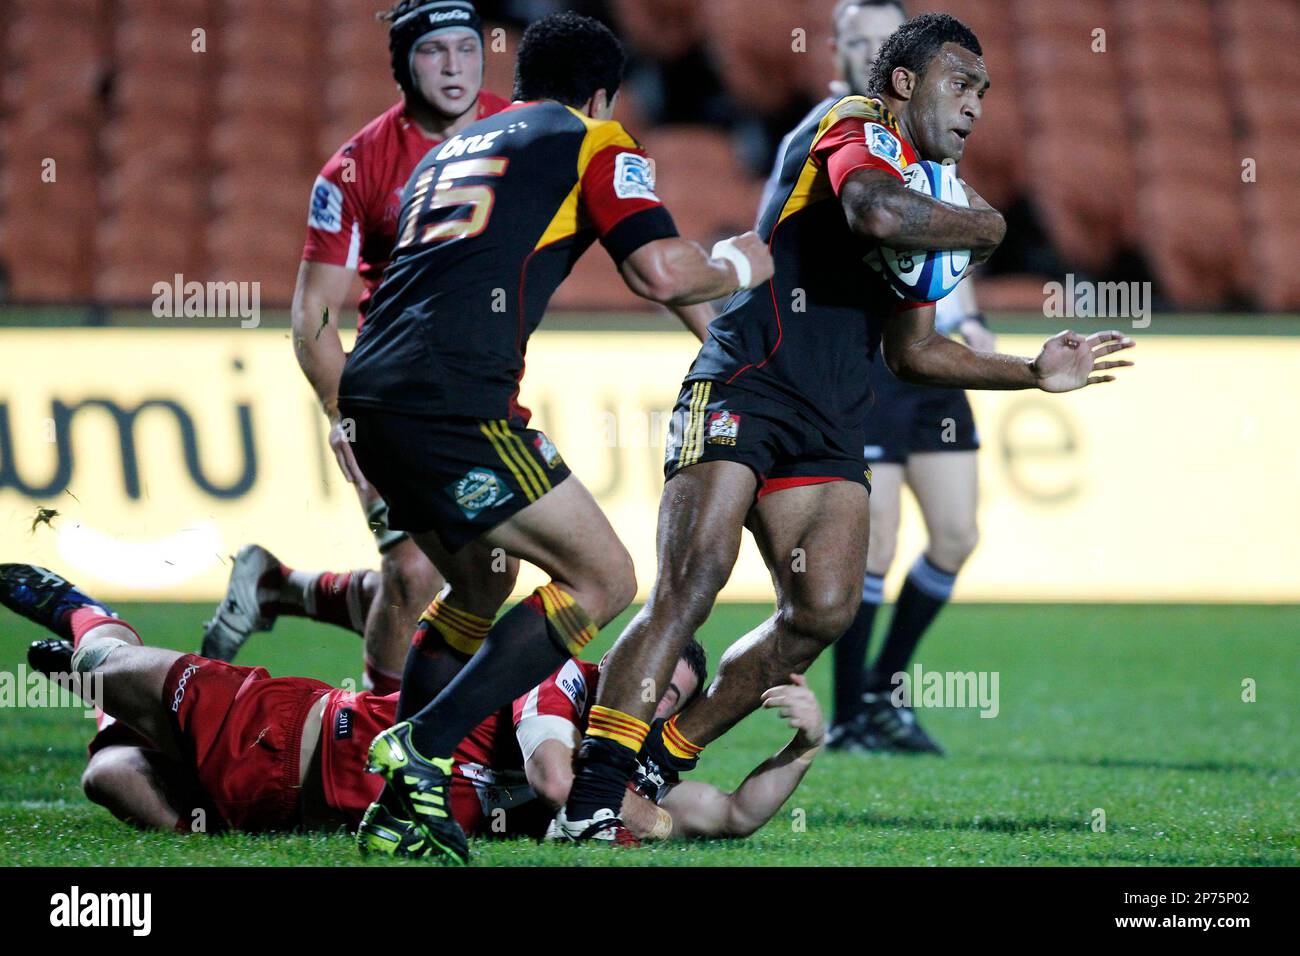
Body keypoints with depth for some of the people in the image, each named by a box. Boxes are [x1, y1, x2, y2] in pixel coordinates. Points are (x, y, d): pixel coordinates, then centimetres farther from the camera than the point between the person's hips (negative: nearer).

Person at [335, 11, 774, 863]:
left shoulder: (453, 147, 31)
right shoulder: (596, 145, 9)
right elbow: (663, 272, -5)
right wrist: (737, 267, 17)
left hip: (370, 392, 8)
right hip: (452, 399, -8)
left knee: (479, 584, 27)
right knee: (603, 581, -1)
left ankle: (397, 806, 19)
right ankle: (421, 751, -11)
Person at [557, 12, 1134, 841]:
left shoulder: (930, 195, 26)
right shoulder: (858, 128, -3)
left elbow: (912, 352, 32)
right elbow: (873, 212, -28)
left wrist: (1033, 372, 25)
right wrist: (987, 227, -12)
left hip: (830, 431, 9)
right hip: (745, 391, -9)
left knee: (826, 609, -9)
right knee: (691, 584, -21)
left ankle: (666, 760, 3)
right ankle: (591, 801, -26)